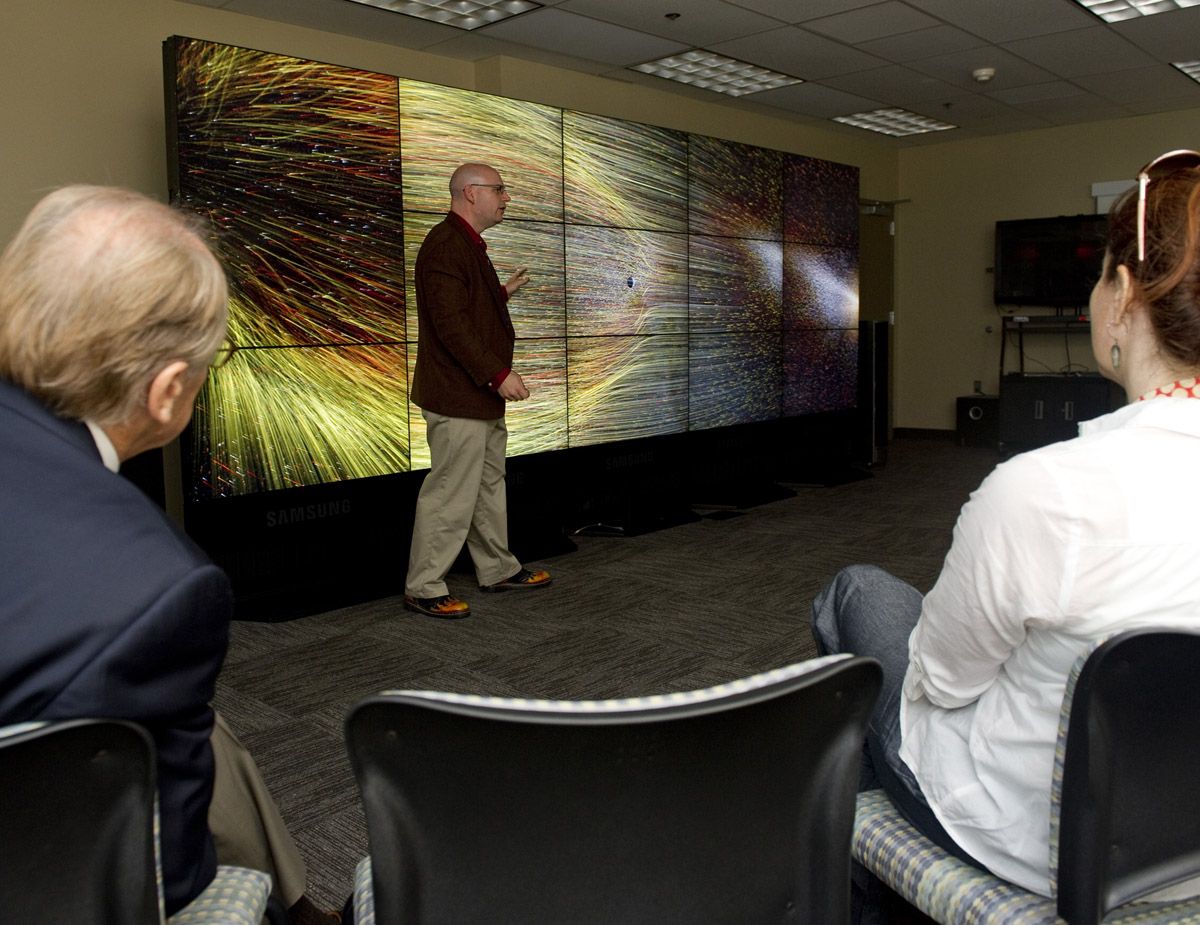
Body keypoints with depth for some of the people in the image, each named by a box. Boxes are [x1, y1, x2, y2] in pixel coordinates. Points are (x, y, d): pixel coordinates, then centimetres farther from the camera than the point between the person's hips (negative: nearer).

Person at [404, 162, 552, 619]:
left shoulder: (468, 245, 18)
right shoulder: (445, 245, -16)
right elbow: (450, 322, -23)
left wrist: (503, 293, 18)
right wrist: (499, 374, -24)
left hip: (481, 395, 11)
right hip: (458, 397, -11)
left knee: (489, 485, 18)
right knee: (450, 494, -4)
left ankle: (498, 570, 31)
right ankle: (423, 588, 7)